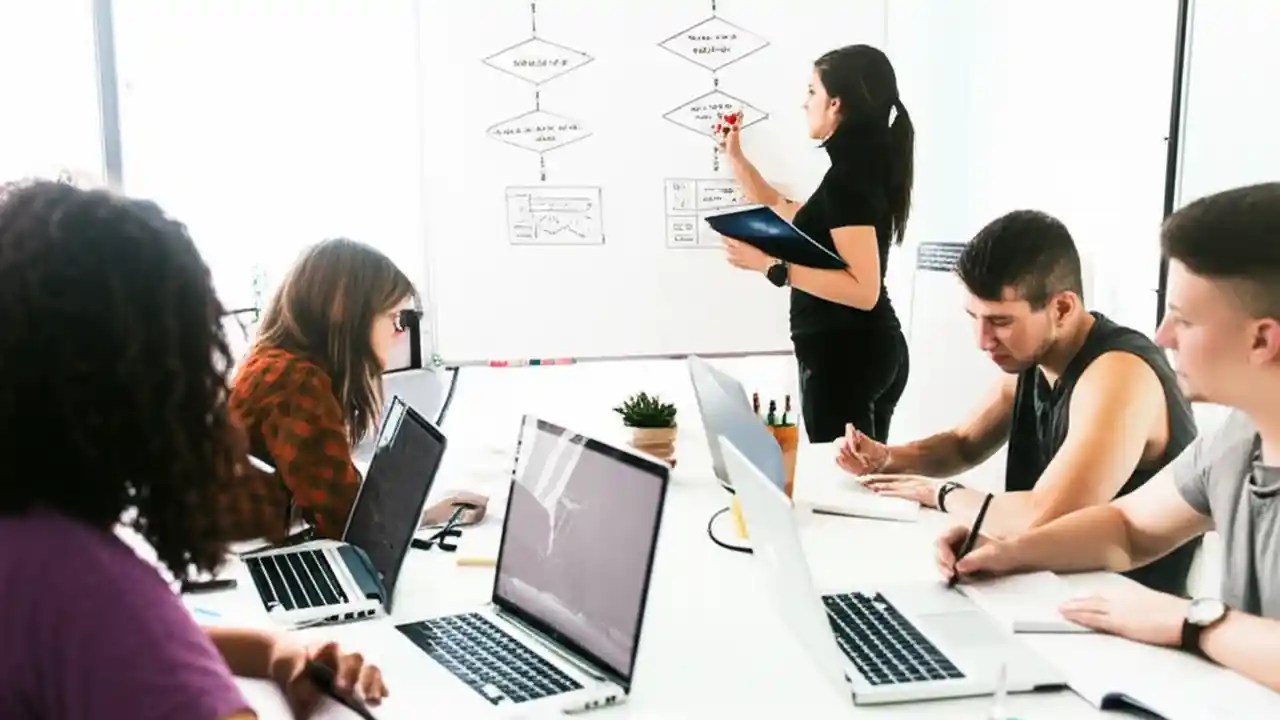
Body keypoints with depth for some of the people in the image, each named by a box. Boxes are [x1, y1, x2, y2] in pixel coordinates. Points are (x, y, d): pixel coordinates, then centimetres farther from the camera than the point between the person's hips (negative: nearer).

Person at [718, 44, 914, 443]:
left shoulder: (848, 175, -18)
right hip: (866, 351, 11)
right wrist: (736, 158, 28)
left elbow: (863, 290, -26)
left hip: (846, 355, -11)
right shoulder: (860, 167, 13)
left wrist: (771, 264, -26)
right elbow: (784, 214, 27)